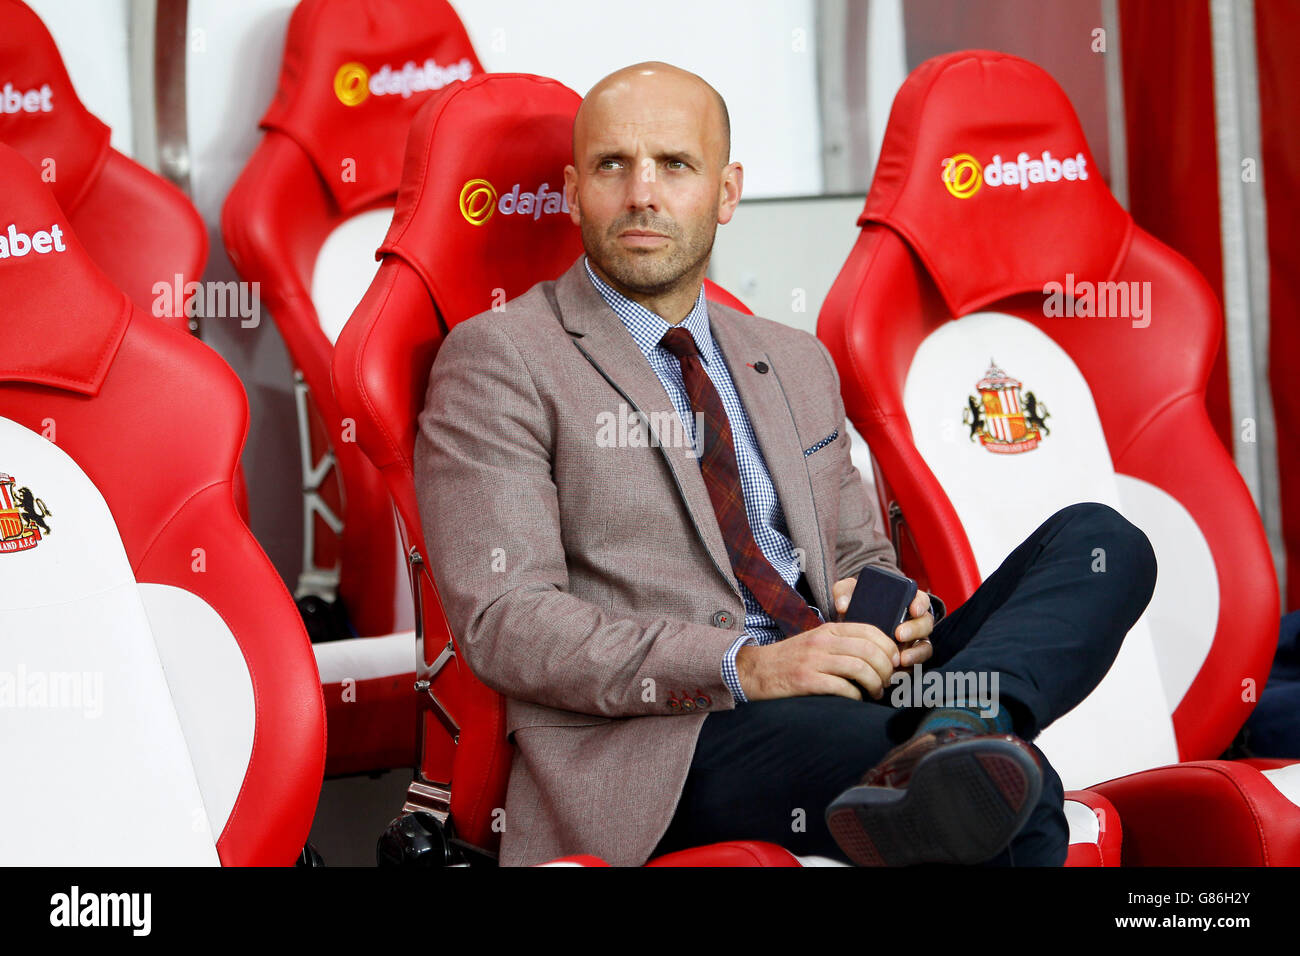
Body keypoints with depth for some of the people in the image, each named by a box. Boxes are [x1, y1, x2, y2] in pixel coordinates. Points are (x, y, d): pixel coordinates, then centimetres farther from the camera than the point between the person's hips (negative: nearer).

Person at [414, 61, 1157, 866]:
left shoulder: (798, 365, 25)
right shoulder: (497, 362, 3)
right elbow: (502, 620, -7)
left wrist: (889, 610, 1)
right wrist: (741, 666, -20)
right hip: (658, 746, -9)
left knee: (1099, 543, -22)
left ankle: (949, 736, -41)